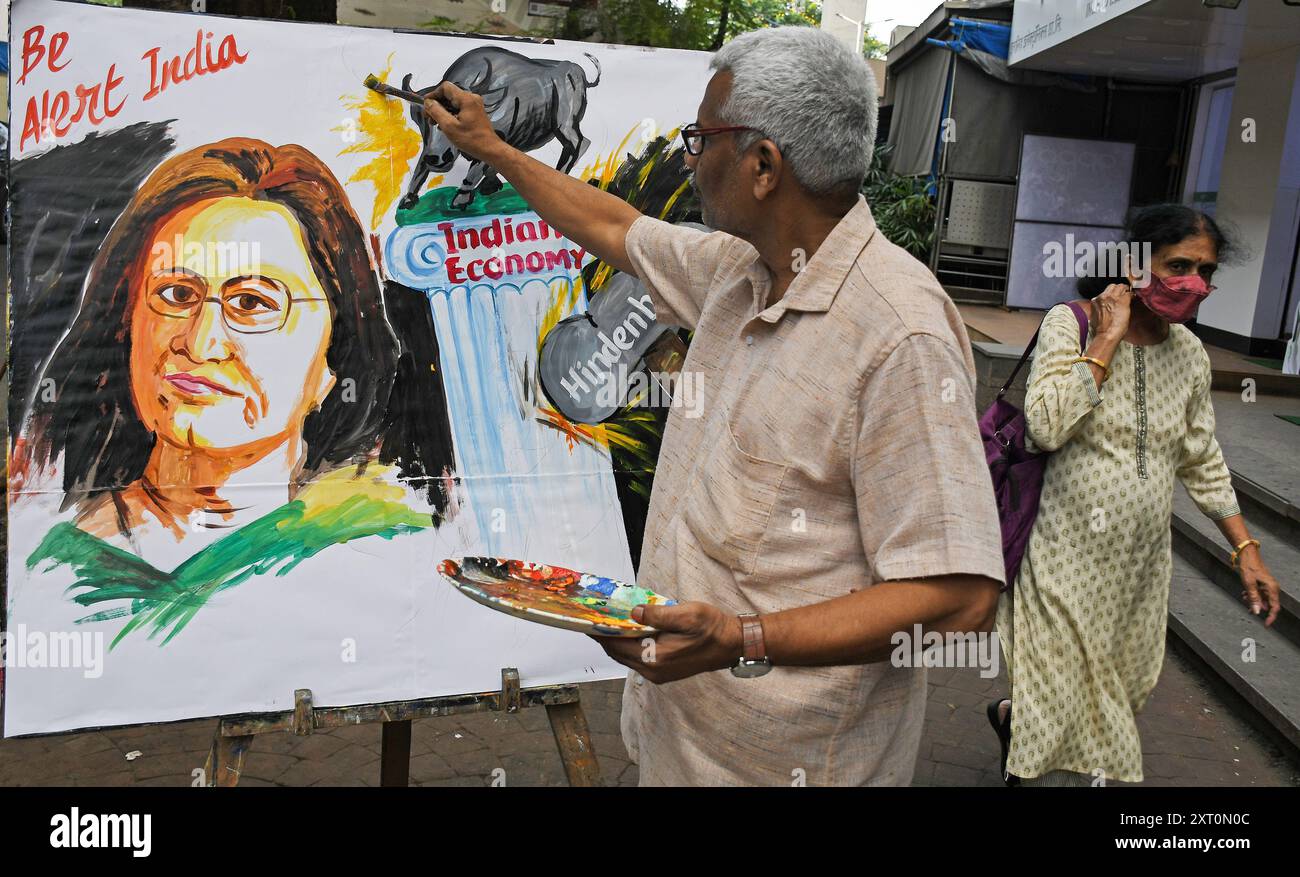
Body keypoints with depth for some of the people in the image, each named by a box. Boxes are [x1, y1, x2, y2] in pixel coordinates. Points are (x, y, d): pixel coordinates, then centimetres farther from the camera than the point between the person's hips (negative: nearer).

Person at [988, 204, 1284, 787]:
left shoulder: (1190, 352, 4)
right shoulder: (1071, 325, -12)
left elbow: (1202, 460, 13)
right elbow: (1047, 427, -27)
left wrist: (1245, 548, 9)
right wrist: (1107, 340, -22)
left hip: (1142, 563, 6)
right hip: (1069, 557, -6)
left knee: (1117, 694, 18)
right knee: (1070, 711, 1)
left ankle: (1011, 717, 45)